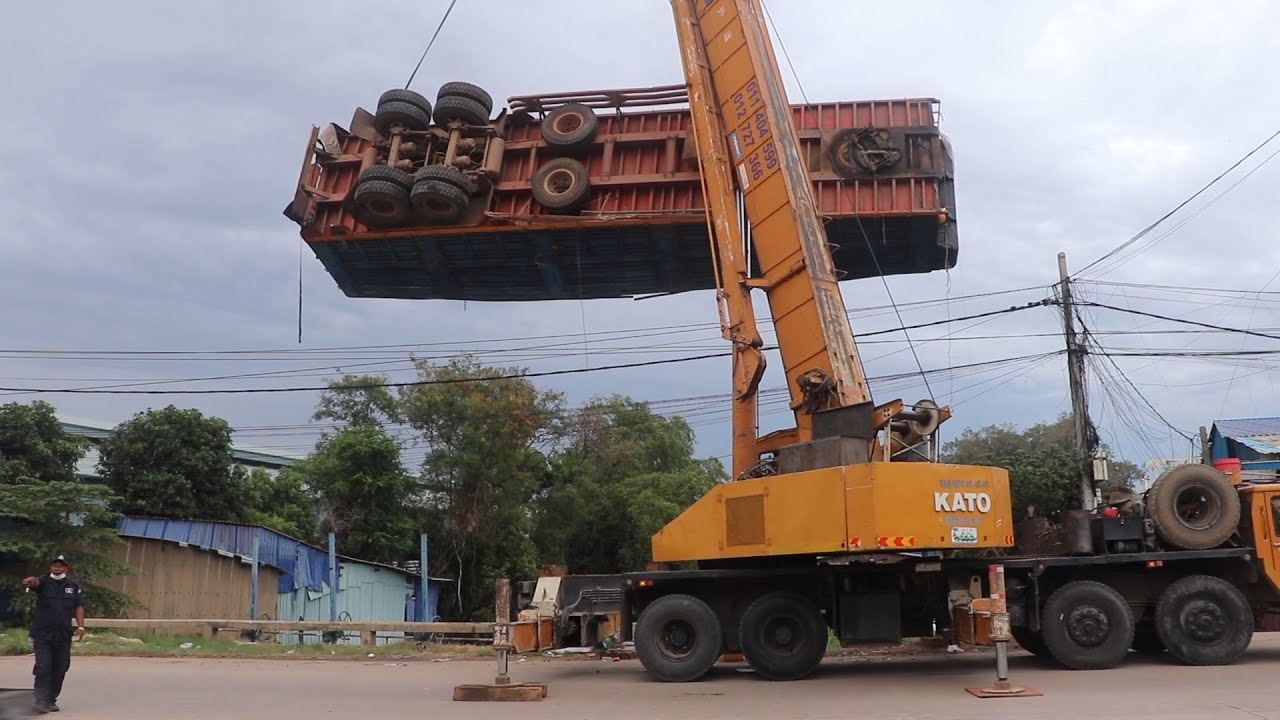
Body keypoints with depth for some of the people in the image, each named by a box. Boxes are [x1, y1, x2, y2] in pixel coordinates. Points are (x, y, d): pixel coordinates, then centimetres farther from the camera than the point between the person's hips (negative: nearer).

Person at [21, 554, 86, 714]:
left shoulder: (74, 586, 9)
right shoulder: (43, 582, -1)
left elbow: (79, 606, 6)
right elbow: (35, 582, -25)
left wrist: (80, 626, -8)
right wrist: (30, 581, -50)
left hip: (63, 635, 3)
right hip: (42, 634, -3)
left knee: (59, 669, 7)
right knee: (43, 668, -10)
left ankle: (51, 700, 18)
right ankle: (41, 701, -9)